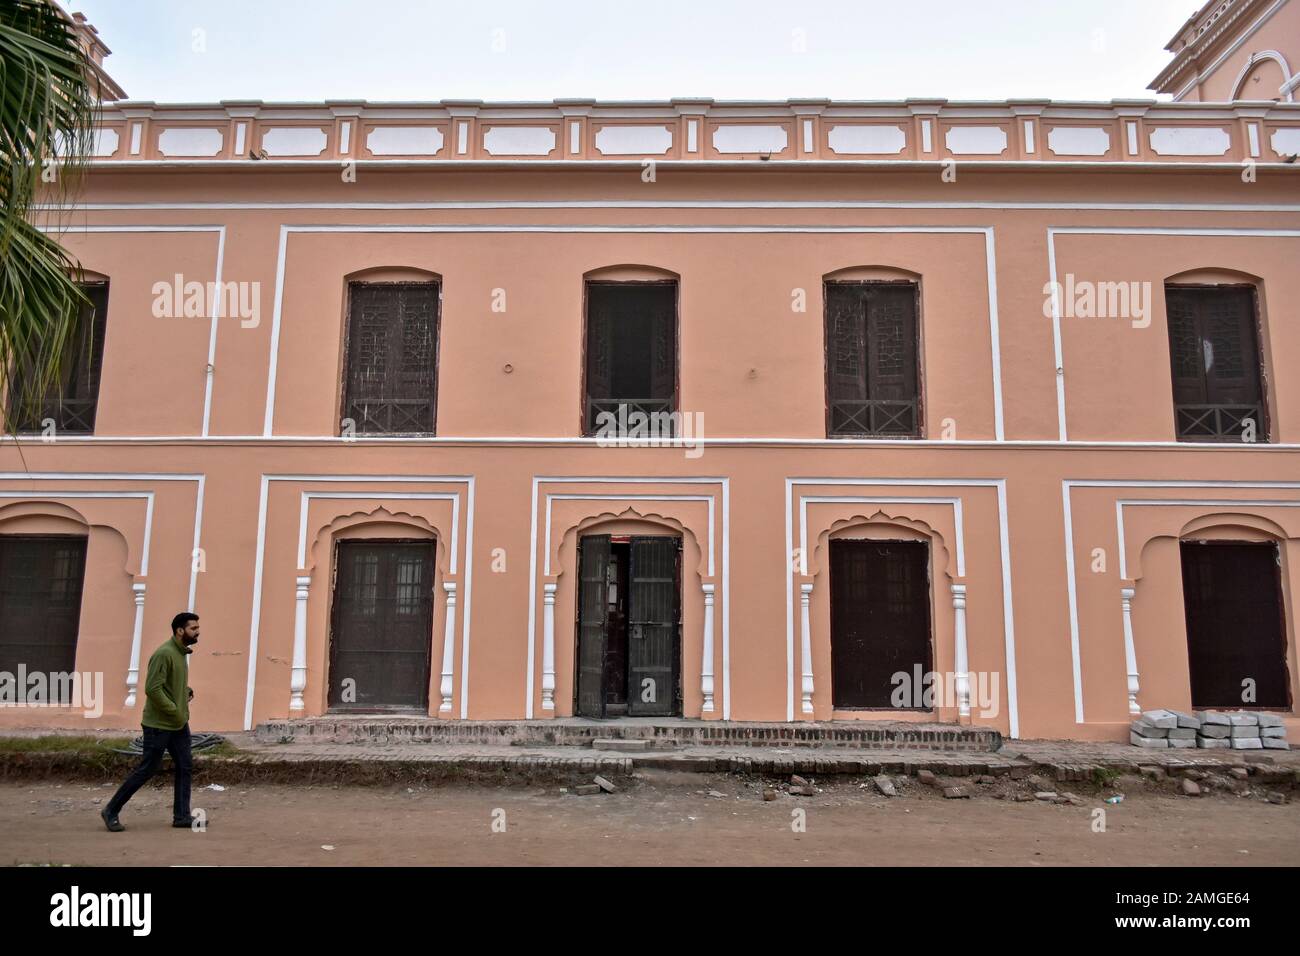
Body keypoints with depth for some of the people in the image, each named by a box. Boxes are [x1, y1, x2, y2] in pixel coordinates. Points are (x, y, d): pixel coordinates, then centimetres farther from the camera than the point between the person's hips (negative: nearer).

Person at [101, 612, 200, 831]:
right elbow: (152, 689, -24)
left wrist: (186, 691, 5)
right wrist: (175, 712, -19)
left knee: (185, 767, 6)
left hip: (179, 724, 9)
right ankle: (111, 811, 17)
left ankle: (182, 816, 12)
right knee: (147, 769, 1)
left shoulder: (181, 652, 9)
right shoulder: (164, 653, -19)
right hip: (159, 724, -9)